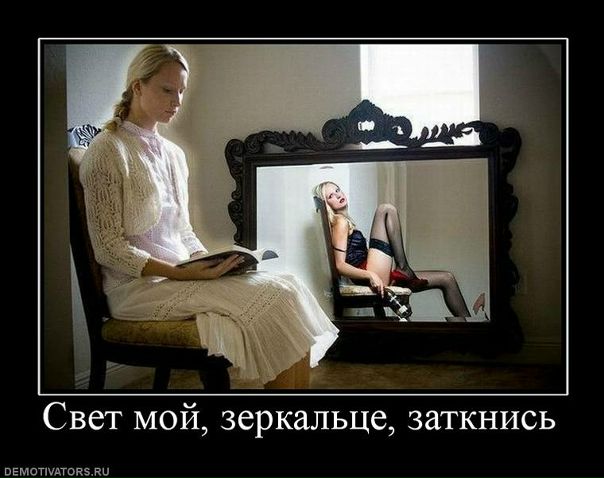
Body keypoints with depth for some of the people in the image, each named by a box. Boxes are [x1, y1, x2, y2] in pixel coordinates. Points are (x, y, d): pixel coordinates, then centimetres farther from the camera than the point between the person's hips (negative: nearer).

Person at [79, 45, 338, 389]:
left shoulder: (174, 154, 17)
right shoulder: (107, 151, -7)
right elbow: (108, 248, -12)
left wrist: (206, 260, -2)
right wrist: (182, 273, -21)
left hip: (179, 274, 7)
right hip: (138, 286, -7)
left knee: (288, 287, -16)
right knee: (275, 296, -23)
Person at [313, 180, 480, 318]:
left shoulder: (345, 222, 25)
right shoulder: (340, 222, -3)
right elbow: (339, 265, -14)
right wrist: (371, 275, -27)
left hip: (378, 276, 9)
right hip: (369, 275, -9)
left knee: (446, 279, 7)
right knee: (386, 210, -11)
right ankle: (403, 267, -14)